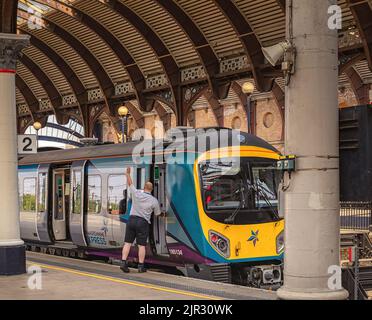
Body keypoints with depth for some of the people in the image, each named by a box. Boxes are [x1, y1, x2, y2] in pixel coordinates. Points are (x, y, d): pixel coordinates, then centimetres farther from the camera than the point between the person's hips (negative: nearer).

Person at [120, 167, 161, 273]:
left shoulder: (136, 193, -2)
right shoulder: (154, 200, -5)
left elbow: (130, 184, 15)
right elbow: (157, 214, 7)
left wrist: (128, 174, 31)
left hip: (132, 219, 2)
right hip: (143, 222, -2)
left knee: (127, 243, 7)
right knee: (141, 245, 2)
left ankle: (123, 262, 2)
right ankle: (141, 266, 3)